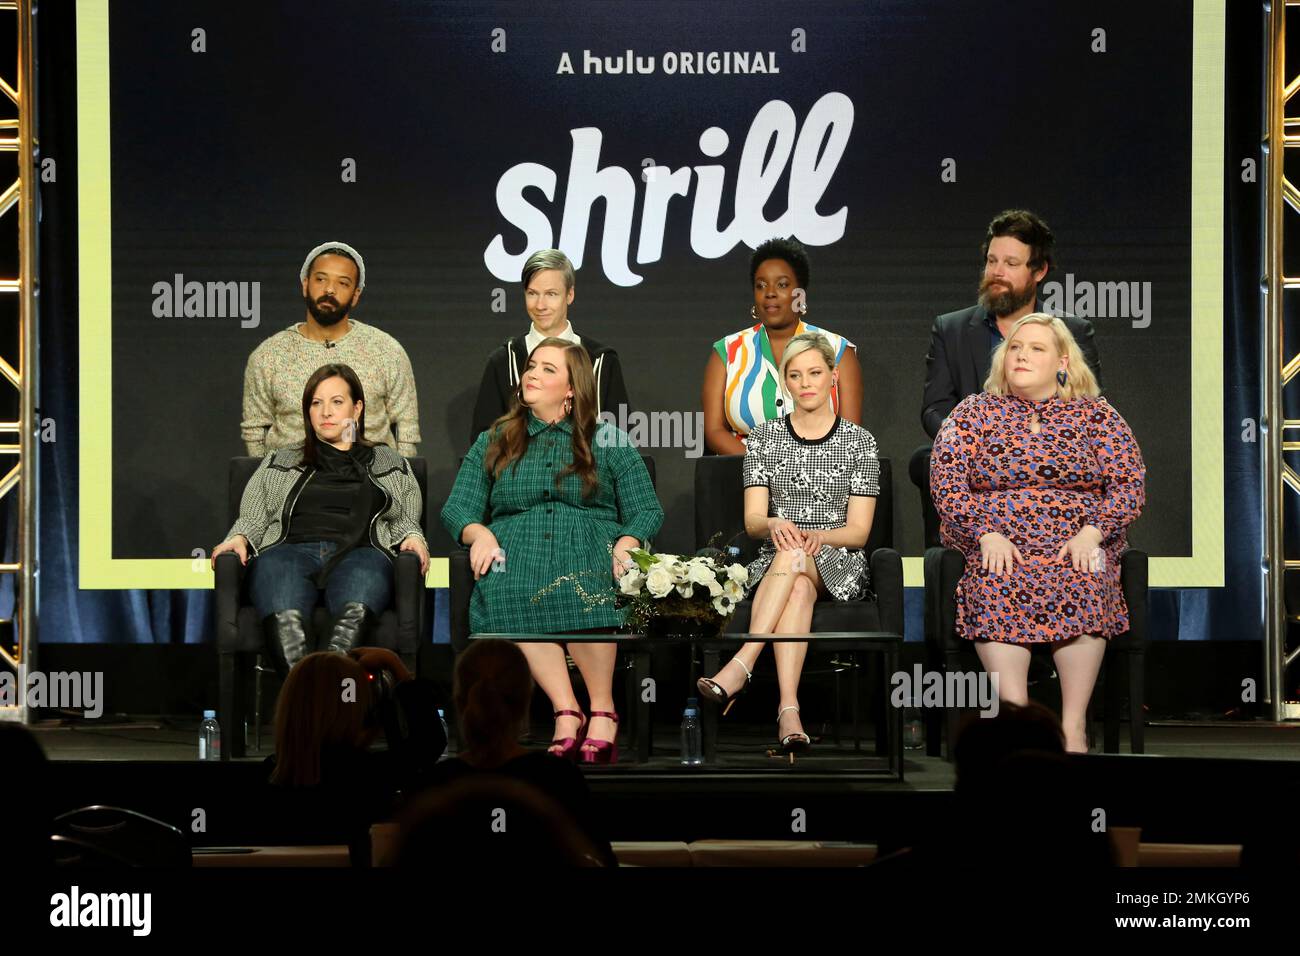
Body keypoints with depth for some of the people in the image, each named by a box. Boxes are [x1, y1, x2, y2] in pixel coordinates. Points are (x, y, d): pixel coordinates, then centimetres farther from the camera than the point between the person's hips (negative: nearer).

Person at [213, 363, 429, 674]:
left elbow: (405, 521, 23)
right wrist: (239, 538, 3)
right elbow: (253, 518, 24)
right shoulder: (279, 463, 30)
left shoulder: (390, 465, 28)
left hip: (358, 553, 0)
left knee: (356, 611, -40)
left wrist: (411, 537, 1)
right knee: (285, 616, -38)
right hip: (290, 549, 0)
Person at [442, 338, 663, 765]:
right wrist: (479, 533, -7)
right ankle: (566, 711, -37)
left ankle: (603, 710, -32)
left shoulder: (609, 440, 18)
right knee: (506, 591, -37)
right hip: (515, 548, 1)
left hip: (590, 546, -1)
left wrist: (626, 545, -11)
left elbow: (647, 511, 10)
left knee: (581, 588, -40)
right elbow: (456, 508, 16)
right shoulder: (492, 443, 24)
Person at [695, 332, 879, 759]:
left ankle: (741, 665, -52)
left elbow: (858, 531, 0)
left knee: (793, 556, -37)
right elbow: (752, 521, 2)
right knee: (797, 589, -37)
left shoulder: (858, 442, 6)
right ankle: (789, 709, -56)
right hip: (774, 562, 1)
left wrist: (816, 536, -21)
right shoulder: (764, 438, 10)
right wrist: (774, 524, -24)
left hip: (840, 567, -1)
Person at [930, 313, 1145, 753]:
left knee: (1085, 583, -34)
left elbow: (1129, 484, 5)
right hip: (994, 543, 0)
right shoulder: (974, 412, 14)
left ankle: (1073, 723, -37)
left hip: (1075, 545, 0)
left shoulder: (1096, 415, 13)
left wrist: (1090, 534, -13)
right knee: (994, 584, -34)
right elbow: (945, 481, 3)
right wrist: (986, 534, -13)